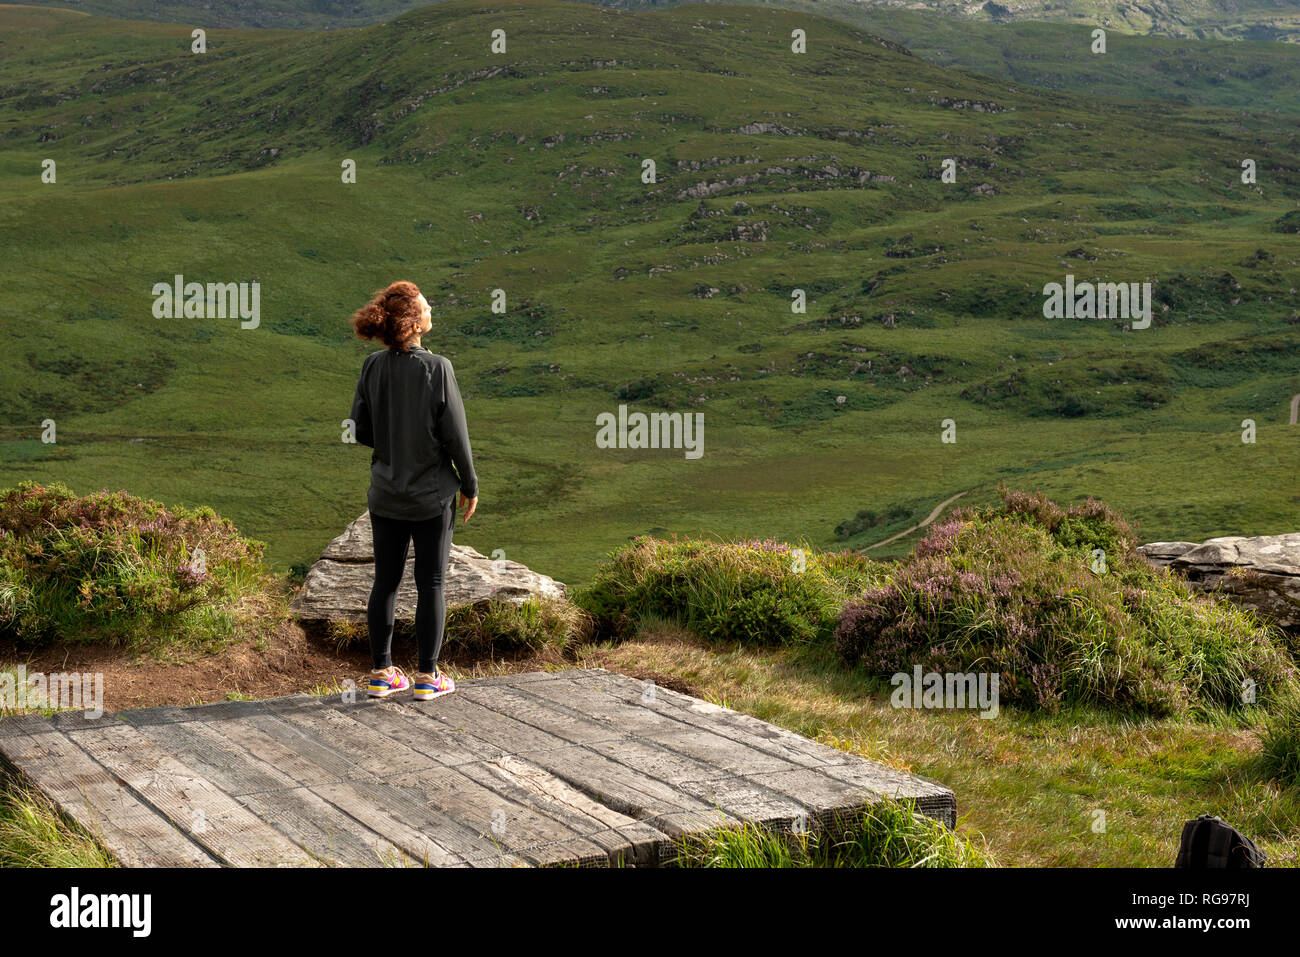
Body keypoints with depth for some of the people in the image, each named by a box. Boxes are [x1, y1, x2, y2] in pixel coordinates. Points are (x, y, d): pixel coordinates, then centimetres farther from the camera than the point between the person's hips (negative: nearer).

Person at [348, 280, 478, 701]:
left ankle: (382, 673, 20)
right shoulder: (437, 368, -17)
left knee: (385, 581, 13)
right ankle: (427, 676, 13)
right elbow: (455, 434, -13)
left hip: (385, 496, 4)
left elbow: (360, 430, -1)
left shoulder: (372, 367, -6)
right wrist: (470, 485, 0)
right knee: (431, 584, 7)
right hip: (431, 495, -4)